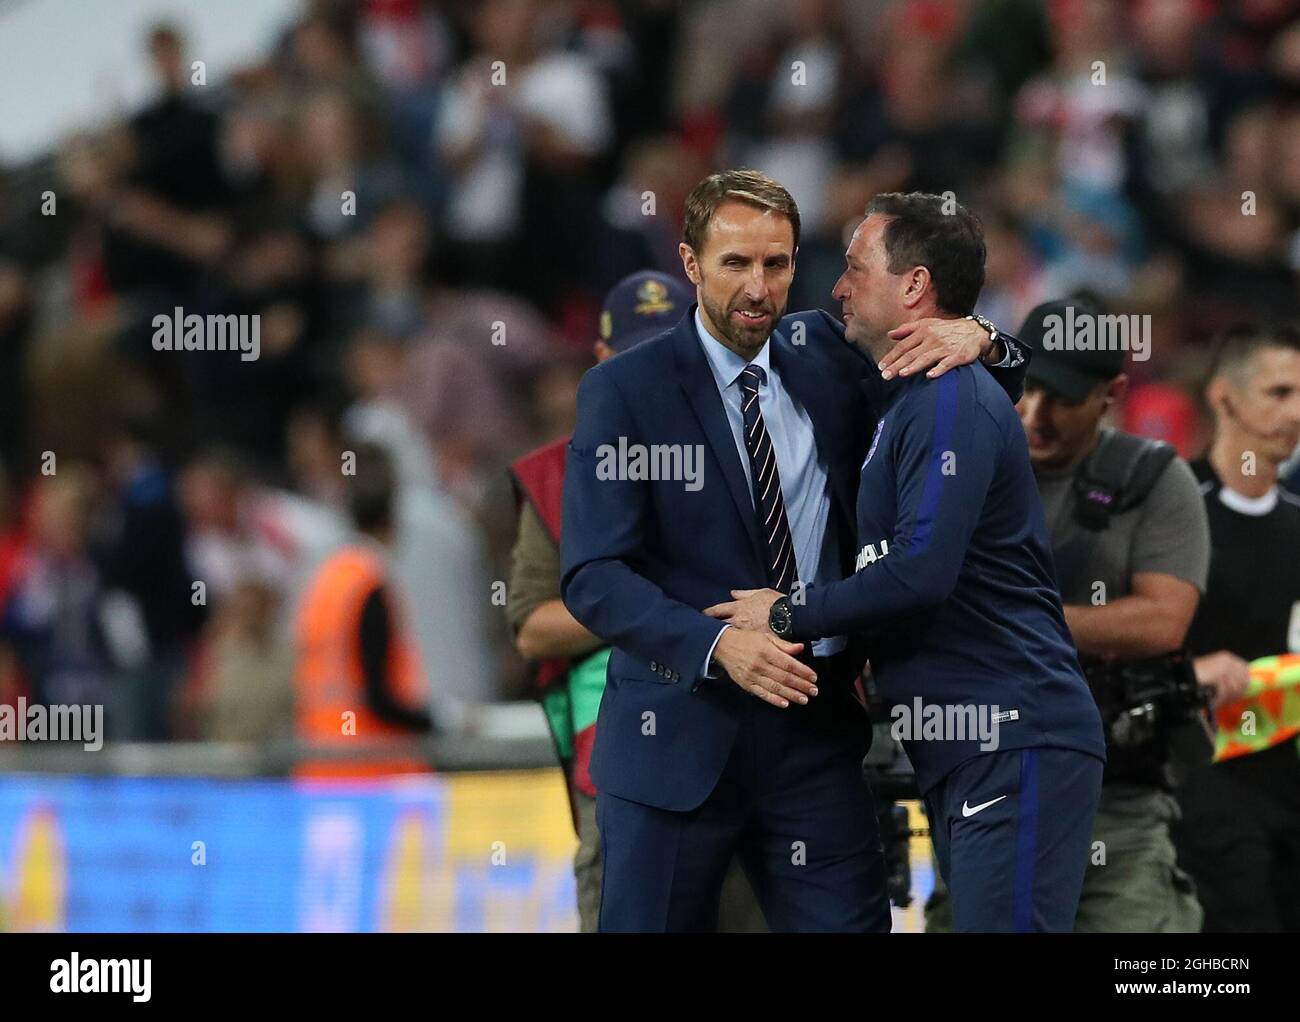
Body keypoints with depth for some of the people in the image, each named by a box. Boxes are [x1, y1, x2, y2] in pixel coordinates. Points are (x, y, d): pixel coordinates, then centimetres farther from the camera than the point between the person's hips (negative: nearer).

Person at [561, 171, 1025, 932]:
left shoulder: (825, 356, 8)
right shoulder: (624, 391, -4)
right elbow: (592, 577, -11)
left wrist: (975, 340, -6)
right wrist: (717, 645, -27)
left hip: (817, 729, 3)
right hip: (680, 734, -3)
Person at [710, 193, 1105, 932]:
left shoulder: (952, 401, -12)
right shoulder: (913, 400, 21)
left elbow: (921, 571, -22)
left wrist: (789, 615, -10)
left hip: (1015, 744, -10)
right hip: (962, 752, 10)